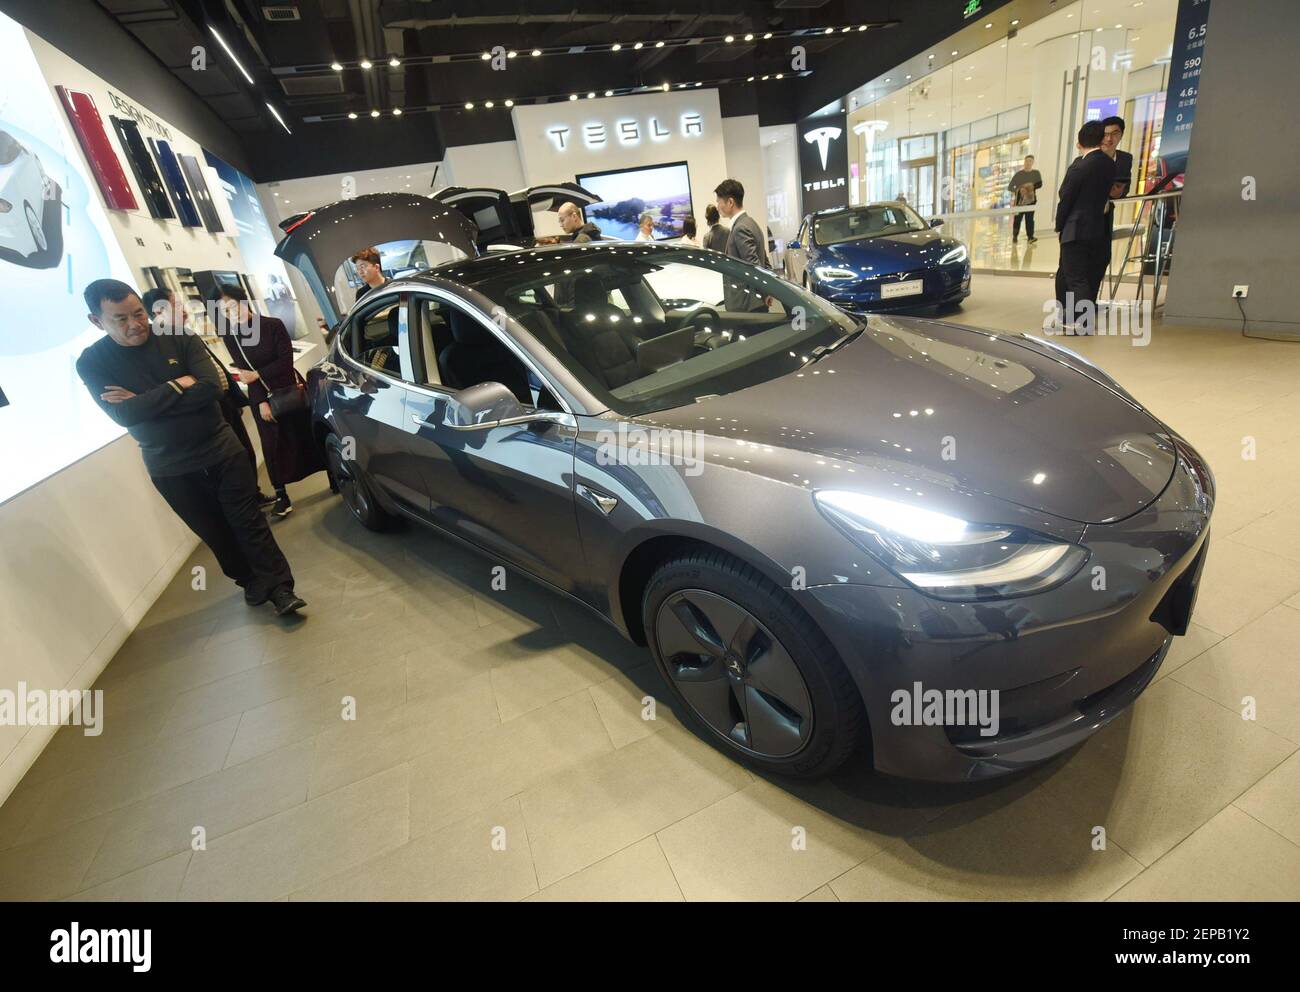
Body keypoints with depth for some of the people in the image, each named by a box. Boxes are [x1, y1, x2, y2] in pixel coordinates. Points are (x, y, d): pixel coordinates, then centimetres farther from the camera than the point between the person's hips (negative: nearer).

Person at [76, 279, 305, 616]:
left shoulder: (180, 340, -3)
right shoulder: (92, 363, -3)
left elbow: (212, 386, -16)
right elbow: (123, 415, -16)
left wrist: (147, 404, -16)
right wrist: (179, 385, -16)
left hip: (221, 450, 0)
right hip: (171, 469, 1)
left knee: (249, 521, 0)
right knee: (216, 533, 9)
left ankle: (279, 587, 6)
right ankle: (252, 582, 27)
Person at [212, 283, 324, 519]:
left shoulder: (273, 325, -9)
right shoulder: (229, 336, -2)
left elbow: (286, 361, -12)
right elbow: (244, 372, -5)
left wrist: (257, 375, -18)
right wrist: (262, 402, -12)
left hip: (289, 389, -2)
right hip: (261, 396, 2)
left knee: (307, 435, 2)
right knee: (273, 445, -1)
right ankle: (281, 495, 4)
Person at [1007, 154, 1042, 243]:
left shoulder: (1036, 173, 9)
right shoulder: (1019, 174, 4)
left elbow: (1040, 184, 3)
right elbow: (1010, 186, -2)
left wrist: (1032, 186, -17)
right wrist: (1018, 190, -19)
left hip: (1031, 199, 0)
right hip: (1019, 200, 0)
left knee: (1029, 218, -6)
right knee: (1017, 219, 1)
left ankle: (1030, 237, -10)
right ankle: (1015, 237, 14)